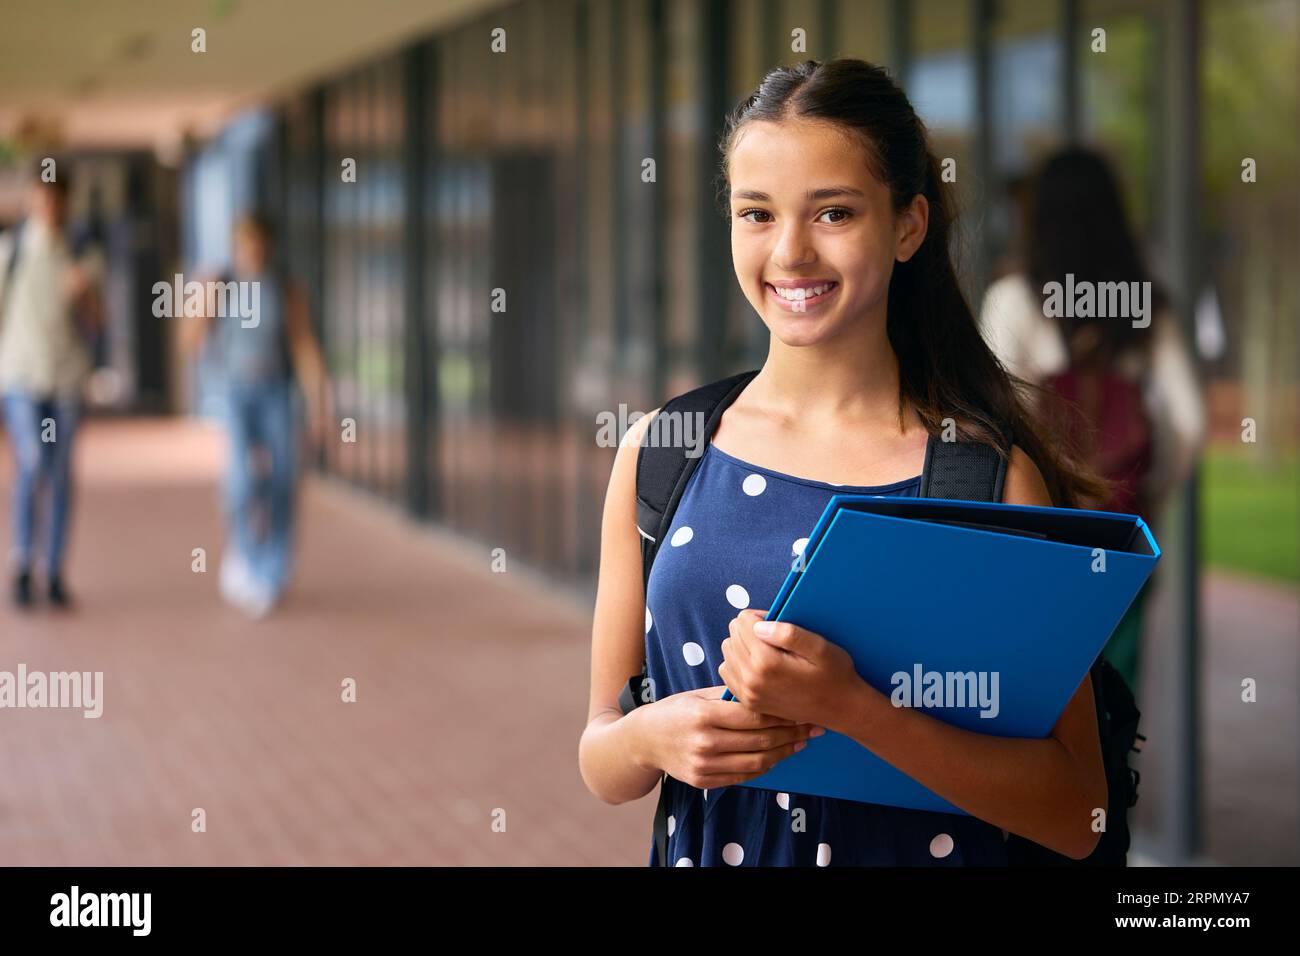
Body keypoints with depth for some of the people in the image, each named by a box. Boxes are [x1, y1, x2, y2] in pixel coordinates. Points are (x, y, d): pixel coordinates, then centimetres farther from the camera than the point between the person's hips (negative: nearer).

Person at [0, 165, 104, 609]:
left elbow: (94, 323, 4)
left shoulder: (81, 256, 2)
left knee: (60, 472, 5)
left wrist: (84, 292, -17)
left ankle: (55, 573, 15)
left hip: (67, 374, 2)